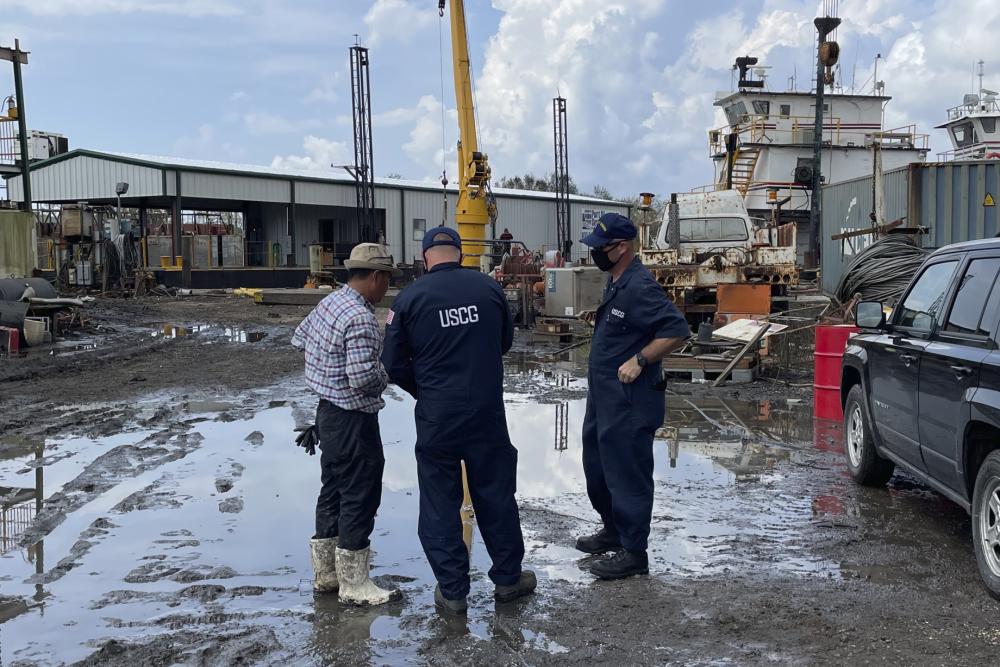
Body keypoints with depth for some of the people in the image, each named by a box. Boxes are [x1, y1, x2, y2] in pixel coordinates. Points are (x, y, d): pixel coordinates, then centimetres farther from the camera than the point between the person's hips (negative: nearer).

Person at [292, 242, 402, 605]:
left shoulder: (329, 302, 7)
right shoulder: (361, 319, -24)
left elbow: (299, 338, 21)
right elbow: (364, 379, -27)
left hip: (329, 412, 10)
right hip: (353, 419, -10)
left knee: (333, 490, 18)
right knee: (360, 497, 0)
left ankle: (325, 572, 30)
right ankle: (353, 583, 11)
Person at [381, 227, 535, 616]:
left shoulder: (410, 298, -8)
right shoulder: (489, 288, -2)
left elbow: (394, 365, -4)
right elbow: (505, 342, 13)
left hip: (436, 418, -2)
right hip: (487, 414, 2)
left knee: (439, 504, 10)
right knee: (496, 496, 16)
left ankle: (452, 591, 17)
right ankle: (508, 579, 29)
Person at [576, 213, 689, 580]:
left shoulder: (639, 287, -20)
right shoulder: (616, 281, 10)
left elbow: (677, 329, -24)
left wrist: (639, 361, -23)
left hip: (629, 401, -11)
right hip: (603, 396, 11)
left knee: (627, 474, -1)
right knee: (597, 467, 20)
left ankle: (633, 552, 11)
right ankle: (613, 531, 37)